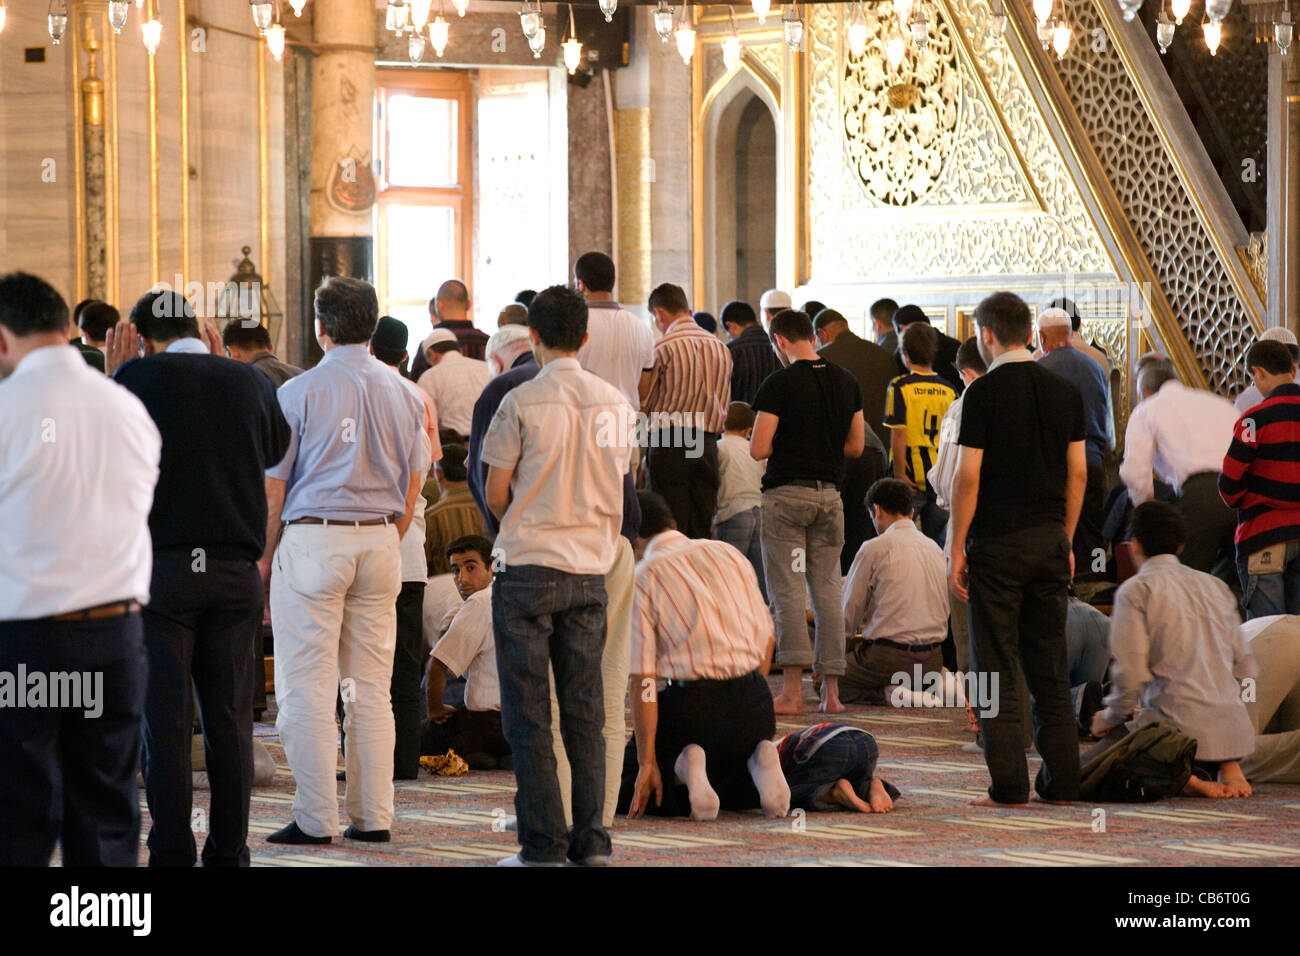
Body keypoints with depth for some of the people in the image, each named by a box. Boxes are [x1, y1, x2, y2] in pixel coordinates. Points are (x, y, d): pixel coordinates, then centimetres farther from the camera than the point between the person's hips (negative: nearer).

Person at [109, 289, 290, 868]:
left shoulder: (138, 378, -5)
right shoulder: (250, 383, 4)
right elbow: (276, 449, 24)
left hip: (163, 565, -3)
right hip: (235, 567, 3)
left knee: (165, 717, 0)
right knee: (230, 718, 6)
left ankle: (172, 854, -2)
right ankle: (229, 852, 7)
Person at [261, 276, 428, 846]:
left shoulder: (299, 393, -6)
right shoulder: (403, 394, 9)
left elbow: (273, 488, -4)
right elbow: (412, 487, 13)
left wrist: (263, 559, 4)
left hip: (313, 538, -5)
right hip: (381, 542, 5)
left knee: (308, 689, -2)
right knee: (372, 687, 8)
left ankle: (316, 819, -4)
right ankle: (373, 816, 8)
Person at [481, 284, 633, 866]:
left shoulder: (521, 403, -9)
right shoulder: (614, 402, 4)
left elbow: (495, 495, -5)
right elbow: (617, 488, 10)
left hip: (529, 569, -4)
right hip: (591, 568, 4)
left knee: (528, 714, 0)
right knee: (585, 711, 9)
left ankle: (543, 844, -2)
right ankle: (591, 838, 8)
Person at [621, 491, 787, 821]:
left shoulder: (641, 579, -3)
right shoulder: (728, 553, 12)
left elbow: (641, 678, -8)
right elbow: (767, 638, 17)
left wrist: (647, 763, -8)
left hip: (691, 705, -5)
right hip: (754, 701, 5)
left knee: (625, 791, 16)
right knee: (733, 794, 31)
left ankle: (683, 767, -15)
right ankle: (759, 763, -4)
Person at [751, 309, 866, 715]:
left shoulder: (779, 384, -11)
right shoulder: (845, 382, 6)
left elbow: (758, 449, -13)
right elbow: (856, 445, 13)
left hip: (786, 494, -5)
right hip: (829, 494, 5)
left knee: (788, 592, -3)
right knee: (827, 591, 8)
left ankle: (792, 691, -8)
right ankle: (831, 691, 8)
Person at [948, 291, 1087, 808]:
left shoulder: (984, 392, -9)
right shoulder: (1064, 392, 7)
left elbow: (968, 475, -12)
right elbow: (1077, 472, 8)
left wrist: (957, 547, -6)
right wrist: (1066, 541, 16)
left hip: (998, 541, -5)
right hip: (1050, 540, 5)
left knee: (996, 668, 0)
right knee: (1050, 667, 10)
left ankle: (1009, 786, -2)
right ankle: (1060, 782, 10)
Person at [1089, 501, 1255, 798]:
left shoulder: (1135, 590, -3)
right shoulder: (1216, 587, 16)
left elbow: (1130, 675, -11)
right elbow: (1244, 667, 16)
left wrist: (1110, 717, 7)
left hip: (1178, 726, -6)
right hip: (1232, 725, 7)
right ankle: (1227, 766, 5)